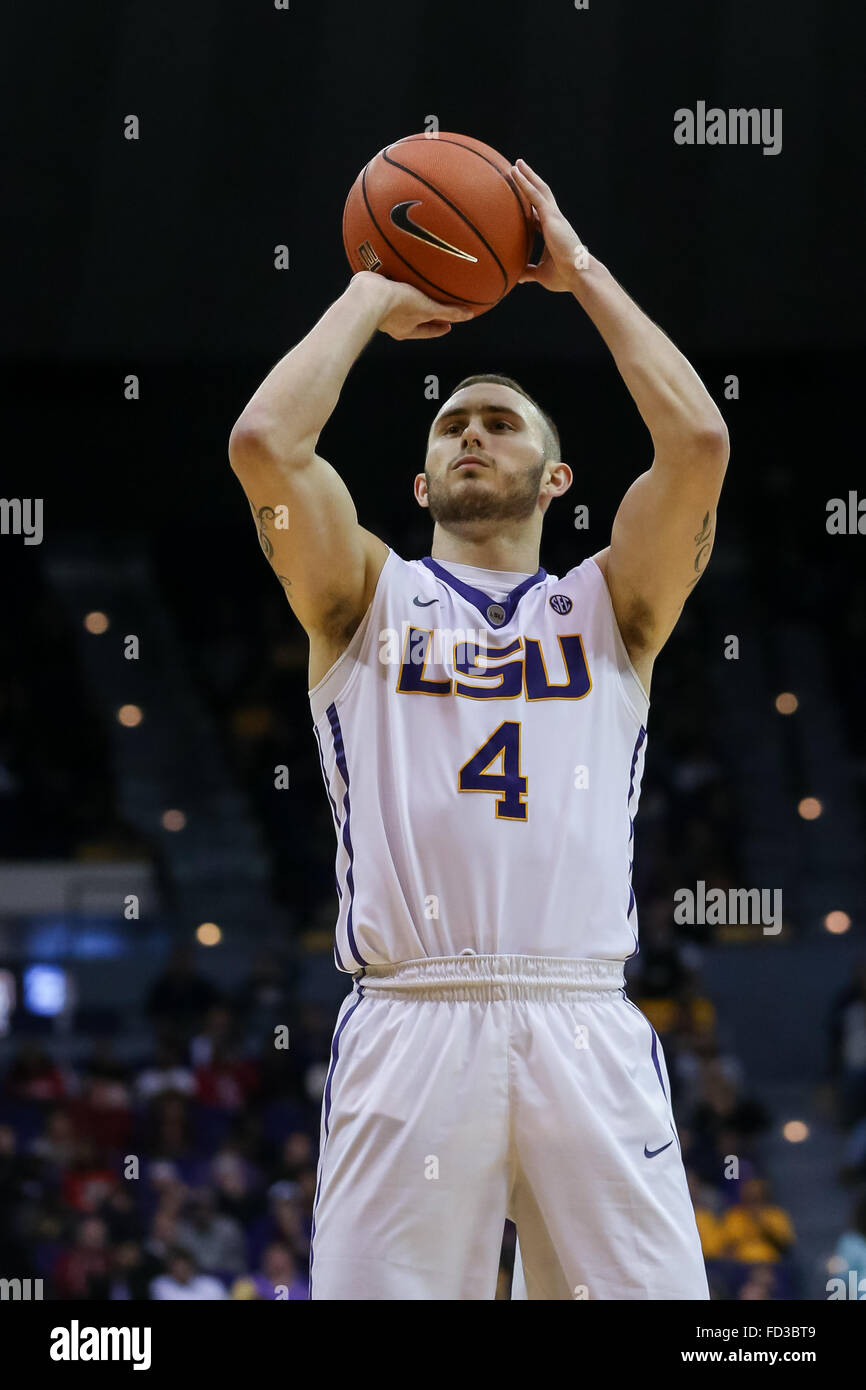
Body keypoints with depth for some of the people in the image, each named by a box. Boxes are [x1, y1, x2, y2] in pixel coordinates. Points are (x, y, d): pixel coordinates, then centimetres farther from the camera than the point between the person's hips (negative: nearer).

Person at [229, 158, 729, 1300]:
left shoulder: (610, 605, 19)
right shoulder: (369, 598, 18)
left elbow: (699, 442, 3)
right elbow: (265, 444, 1)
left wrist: (584, 273, 12)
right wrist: (372, 297, 14)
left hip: (585, 1029, 1)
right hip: (409, 1025, -1)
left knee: (644, 1293, -8)